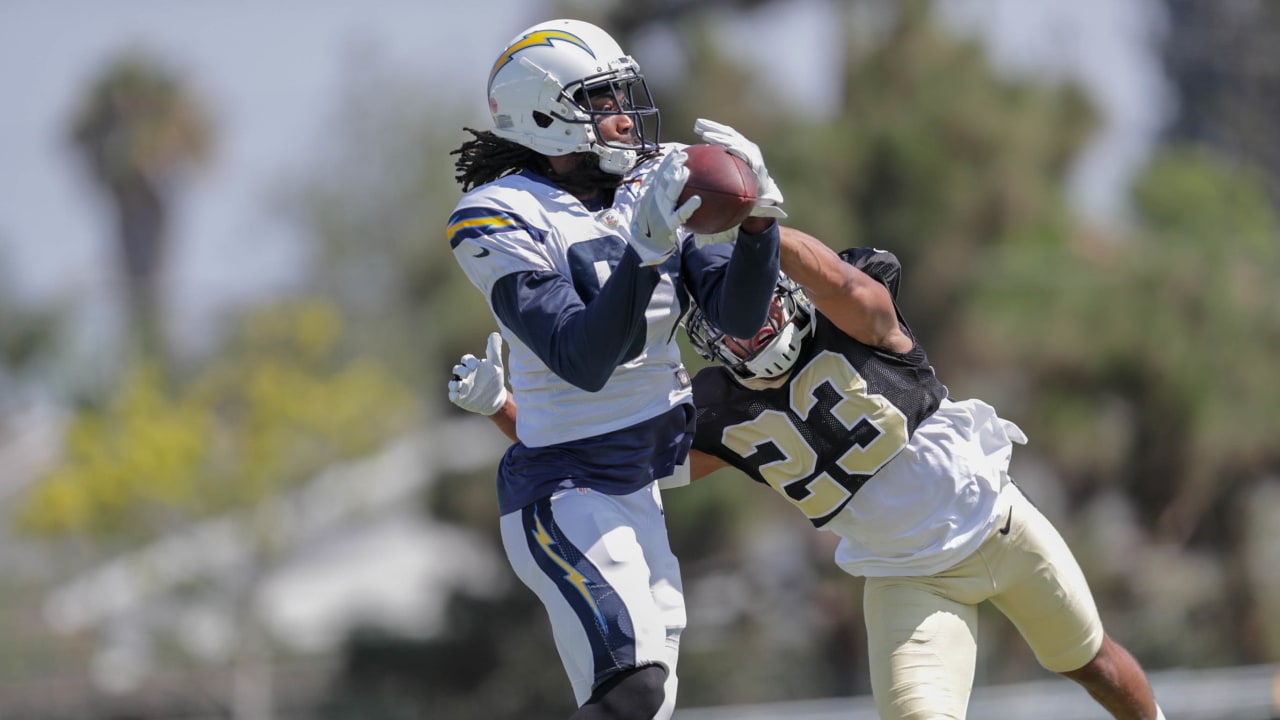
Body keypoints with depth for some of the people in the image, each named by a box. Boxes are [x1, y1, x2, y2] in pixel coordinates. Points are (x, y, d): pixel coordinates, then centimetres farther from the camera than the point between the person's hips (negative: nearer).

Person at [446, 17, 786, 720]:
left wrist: (756, 213, -17)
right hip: (562, 495, -8)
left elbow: (738, 312, -1)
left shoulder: (648, 190, 5)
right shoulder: (503, 220, -15)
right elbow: (582, 360, -24)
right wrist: (644, 250, -34)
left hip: (637, 490, 8)